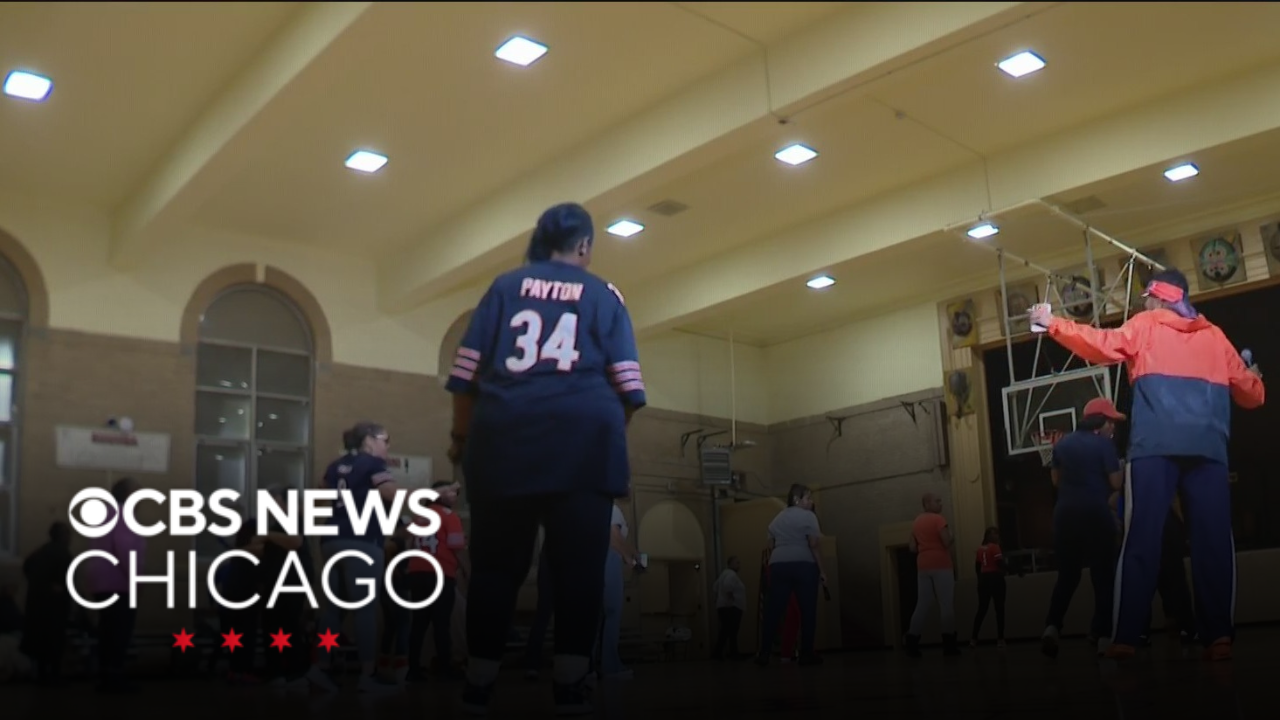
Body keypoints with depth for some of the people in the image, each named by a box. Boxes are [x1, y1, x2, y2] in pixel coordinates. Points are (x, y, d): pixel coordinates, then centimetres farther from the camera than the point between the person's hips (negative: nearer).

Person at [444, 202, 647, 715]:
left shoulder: (506, 286, 16)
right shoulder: (604, 295, 14)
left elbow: (466, 370, 8)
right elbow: (627, 386, 6)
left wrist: (461, 435, 18)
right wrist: (608, 434, 21)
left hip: (504, 436, 2)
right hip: (582, 439, -1)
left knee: (495, 563, 6)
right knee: (579, 563, 0)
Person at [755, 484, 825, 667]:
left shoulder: (777, 519, 20)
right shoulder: (808, 516, 0)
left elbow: (770, 547, 17)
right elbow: (814, 545, -8)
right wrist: (821, 570, -5)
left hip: (778, 566, 6)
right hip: (804, 566, -5)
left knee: (773, 610, 1)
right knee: (807, 610, 0)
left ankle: (764, 654, -3)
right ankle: (806, 654, -1)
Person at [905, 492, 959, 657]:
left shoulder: (916, 522, 15)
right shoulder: (938, 519, -6)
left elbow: (912, 547, 13)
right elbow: (947, 542, -15)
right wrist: (952, 538, 6)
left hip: (923, 566, 6)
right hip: (941, 565, -6)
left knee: (922, 605, 5)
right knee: (946, 604, -3)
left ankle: (912, 643, -3)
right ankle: (949, 643, -4)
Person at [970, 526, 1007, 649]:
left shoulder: (980, 549, 12)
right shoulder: (995, 547, -8)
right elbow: (1000, 563, -17)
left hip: (983, 579, 6)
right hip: (995, 578, -6)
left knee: (982, 609, 9)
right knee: (999, 609, 0)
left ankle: (973, 638, 3)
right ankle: (1000, 639, -3)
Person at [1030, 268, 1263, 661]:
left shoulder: (1146, 326, 13)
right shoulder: (1214, 336, 21)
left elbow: (1103, 344, -2)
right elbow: (1252, 394, 25)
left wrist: (1053, 324, 5)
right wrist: (1255, 376, 47)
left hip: (1156, 446, -2)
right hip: (1208, 447, 3)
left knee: (1141, 539, -7)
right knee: (1212, 539, 2)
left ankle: (1126, 637, -12)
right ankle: (1218, 635, -7)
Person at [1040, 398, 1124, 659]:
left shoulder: (1062, 444, 12)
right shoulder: (1104, 444, -4)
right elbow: (1116, 482, -5)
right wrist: (1122, 468, 13)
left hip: (1065, 513, 5)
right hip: (1095, 514, -5)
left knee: (1067, 574, 10)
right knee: (1103, 575, 6)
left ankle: (1052, 626, -9)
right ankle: (1103, 635, 2)